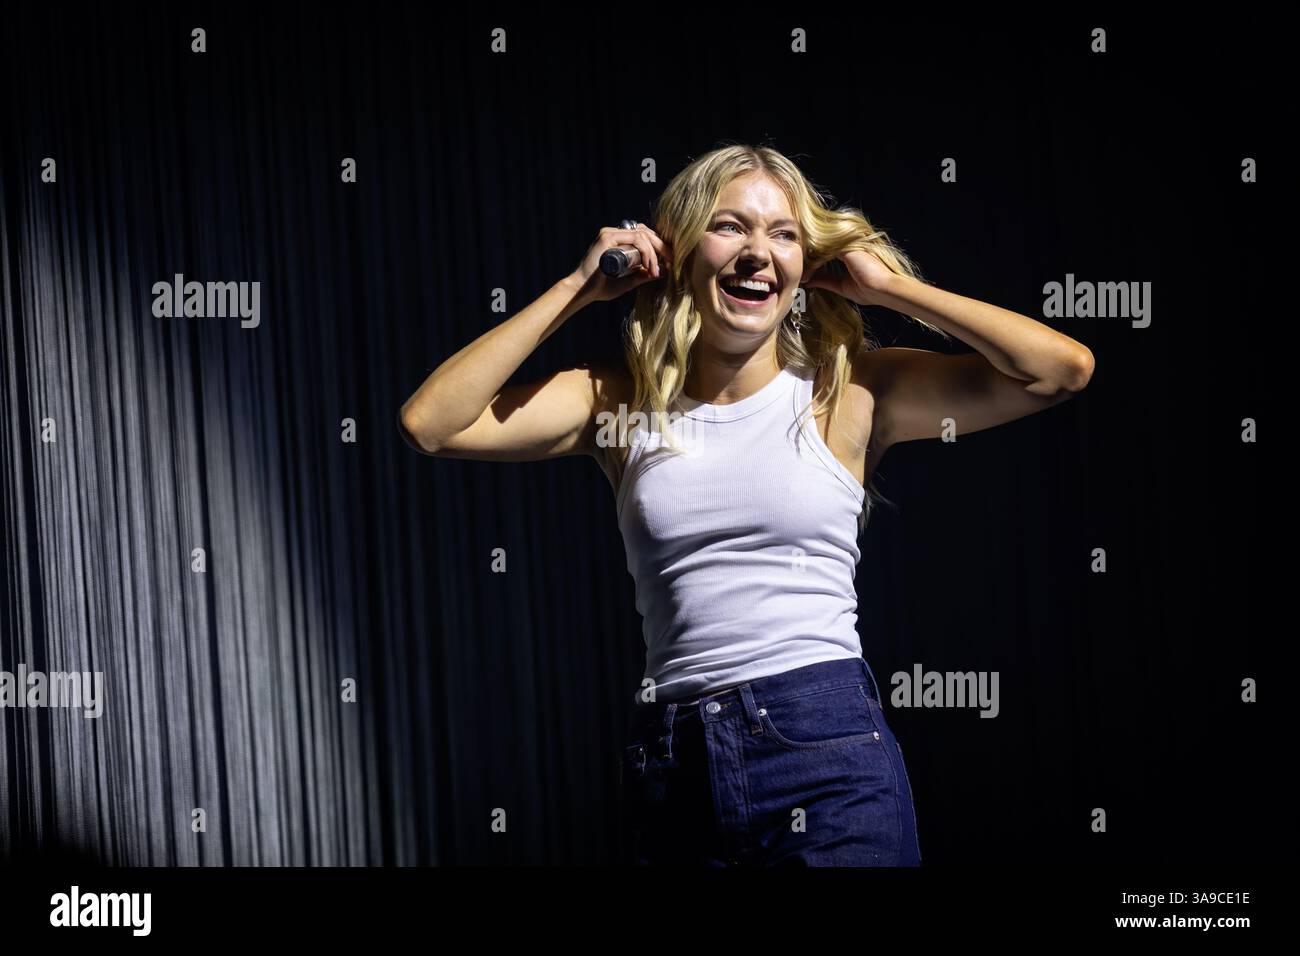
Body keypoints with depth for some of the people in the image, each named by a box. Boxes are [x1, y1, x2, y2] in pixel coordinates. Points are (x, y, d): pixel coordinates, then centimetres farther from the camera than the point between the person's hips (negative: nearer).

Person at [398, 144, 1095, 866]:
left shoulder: (846, 394, 2)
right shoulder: (620, 402, 8)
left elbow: (1061, 367, -5)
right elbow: (431, 422, -2)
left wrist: (889, 285, 0)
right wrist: (577, 289, 1)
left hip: (826, 752, -2)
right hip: (668, 768, 2)